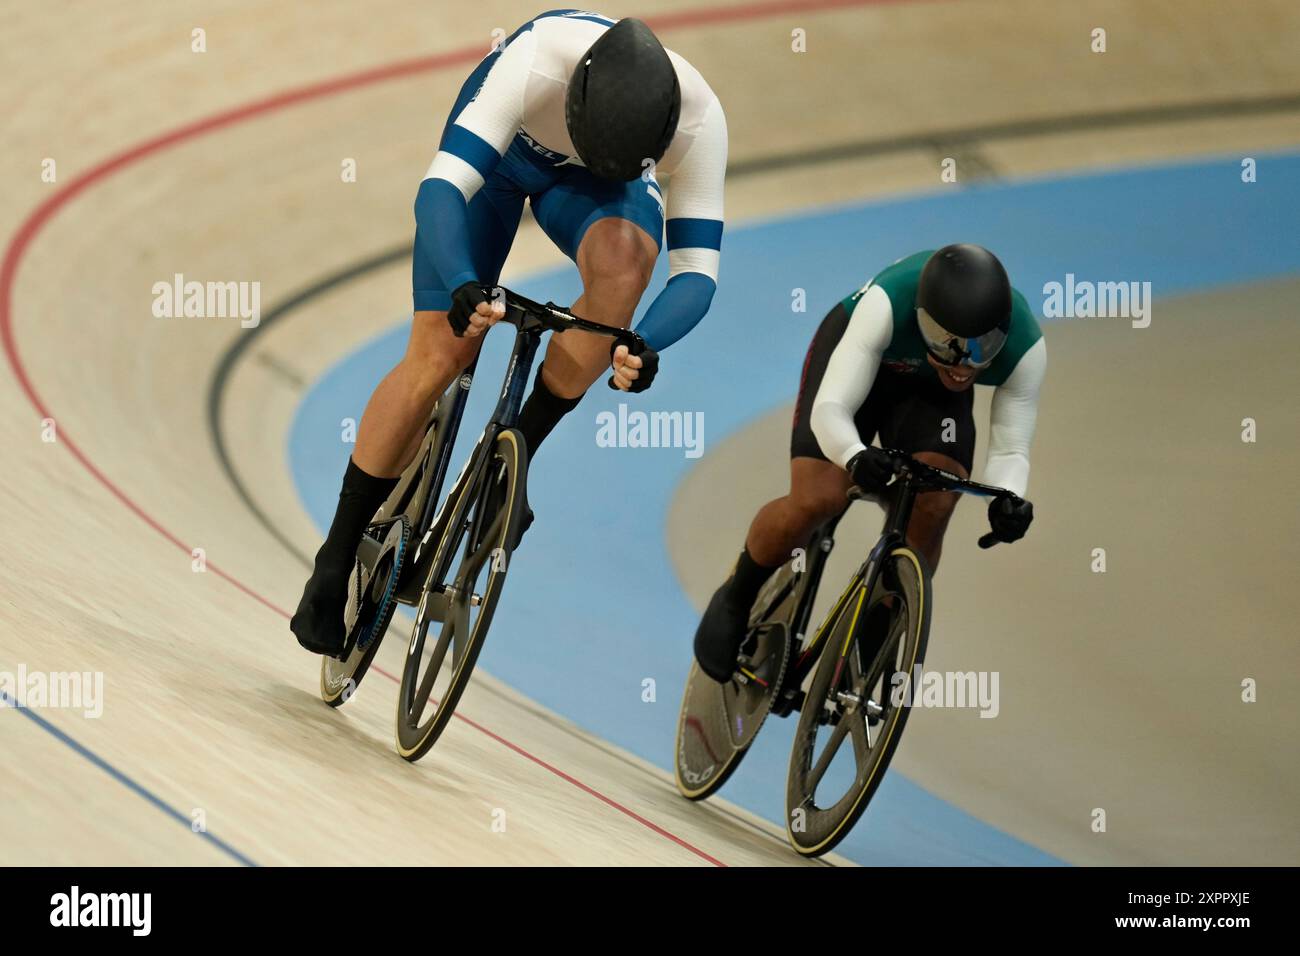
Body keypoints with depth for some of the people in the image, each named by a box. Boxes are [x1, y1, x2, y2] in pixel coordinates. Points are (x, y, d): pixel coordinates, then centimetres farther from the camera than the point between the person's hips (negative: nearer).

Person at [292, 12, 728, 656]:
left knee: (624, 258, -34)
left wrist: (642, 346, -48)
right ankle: (337, 559, 4)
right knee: (438, 357, -11)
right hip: (501, 150, -1)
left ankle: (516, 456, -18)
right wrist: (464, 287, -62)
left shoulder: (699, 119, -34)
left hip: (585, 187, 2)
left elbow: (696, 269, -28)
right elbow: (438, 191, -44)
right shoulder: (536, 63, -42)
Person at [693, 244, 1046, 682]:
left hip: (931, 388, 3)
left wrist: (1008, 499, -50)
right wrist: (855, 456, -66)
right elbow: (830, 409, -43)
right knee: (817, 501, -20)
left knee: (933, 506, -20)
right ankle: (735, 601, 9)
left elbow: (1010, 448, -26)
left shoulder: (1025, 347, -34)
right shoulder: (887, 305, -43)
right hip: (853, 355, -3)